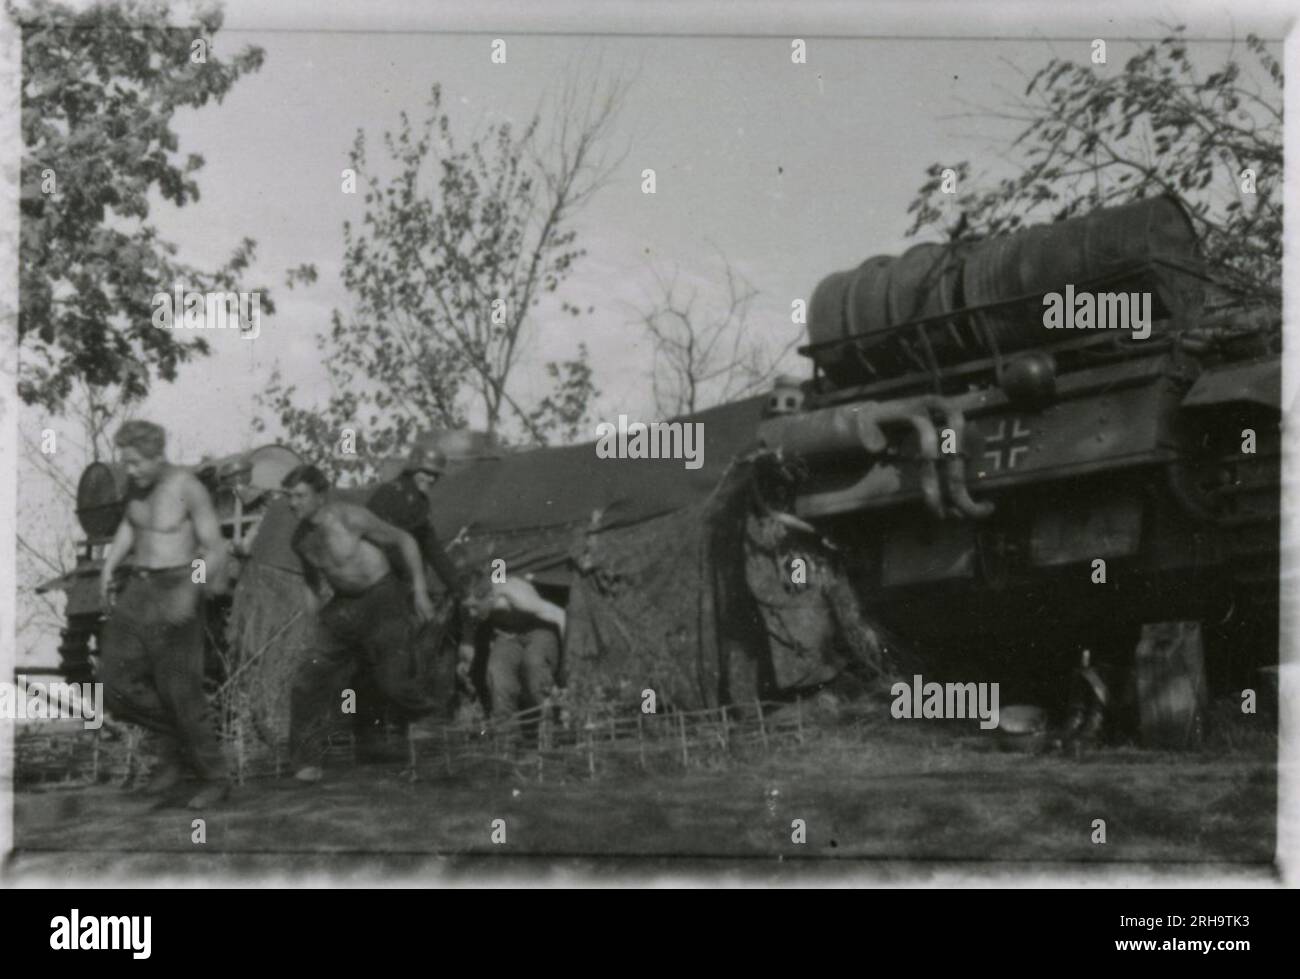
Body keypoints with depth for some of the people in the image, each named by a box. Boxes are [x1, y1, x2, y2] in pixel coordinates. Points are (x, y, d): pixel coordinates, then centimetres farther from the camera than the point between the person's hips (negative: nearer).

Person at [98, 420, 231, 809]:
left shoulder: (188, 487, -16)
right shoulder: (137, 482, 4)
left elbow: (215, 550, -17)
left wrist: (190, 591, -32)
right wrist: (109, 566, 9)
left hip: (175, 593, -7)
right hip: (138, 591, 7)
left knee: (180, 690, -4)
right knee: (116, 682, 0)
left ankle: (214, 779, 10)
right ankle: (177, 742, 20)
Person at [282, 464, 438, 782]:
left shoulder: (351, 518, -19)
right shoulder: (300, 537, 1)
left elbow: (404, 541, -11)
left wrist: (420, 592, -12)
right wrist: (313, 609, 11)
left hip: (383, 599, -6)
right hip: (344, 607, 6)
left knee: (391, 683, -14)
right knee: (309, 680, -6)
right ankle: (307, 762, 3)